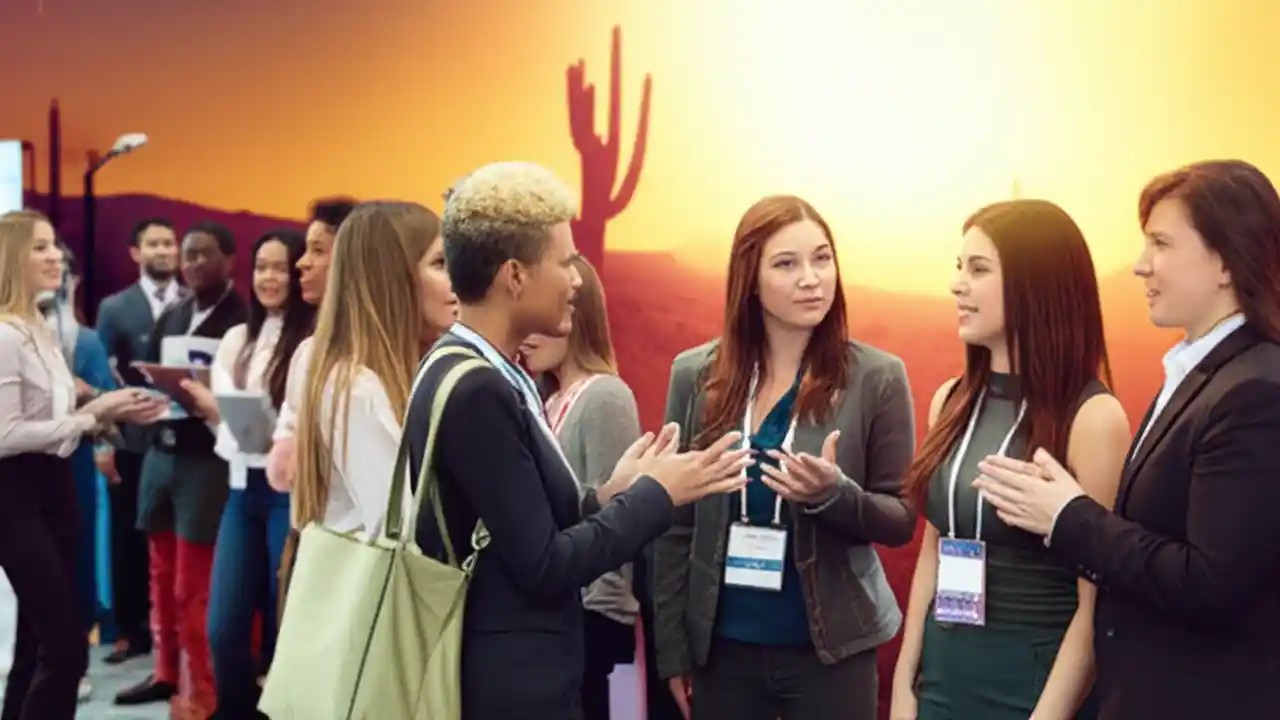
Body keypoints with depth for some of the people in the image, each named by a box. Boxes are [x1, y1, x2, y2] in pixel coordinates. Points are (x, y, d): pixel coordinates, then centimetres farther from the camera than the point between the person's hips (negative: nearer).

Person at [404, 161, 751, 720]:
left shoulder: (485, 374, 6)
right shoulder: (475, 390, -22)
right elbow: (543, 569, -20)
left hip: (518, 672, 9)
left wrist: (609, 496, 1)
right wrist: (656, 494, -12)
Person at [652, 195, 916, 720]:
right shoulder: (695, 374, -2)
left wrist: (834, 494, -22)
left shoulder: (877, 378, -7)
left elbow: (901, 520, -3)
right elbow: (675, 524, 2)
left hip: (829, 646, -1)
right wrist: (671, 646, 1)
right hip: (720, 645, 1)